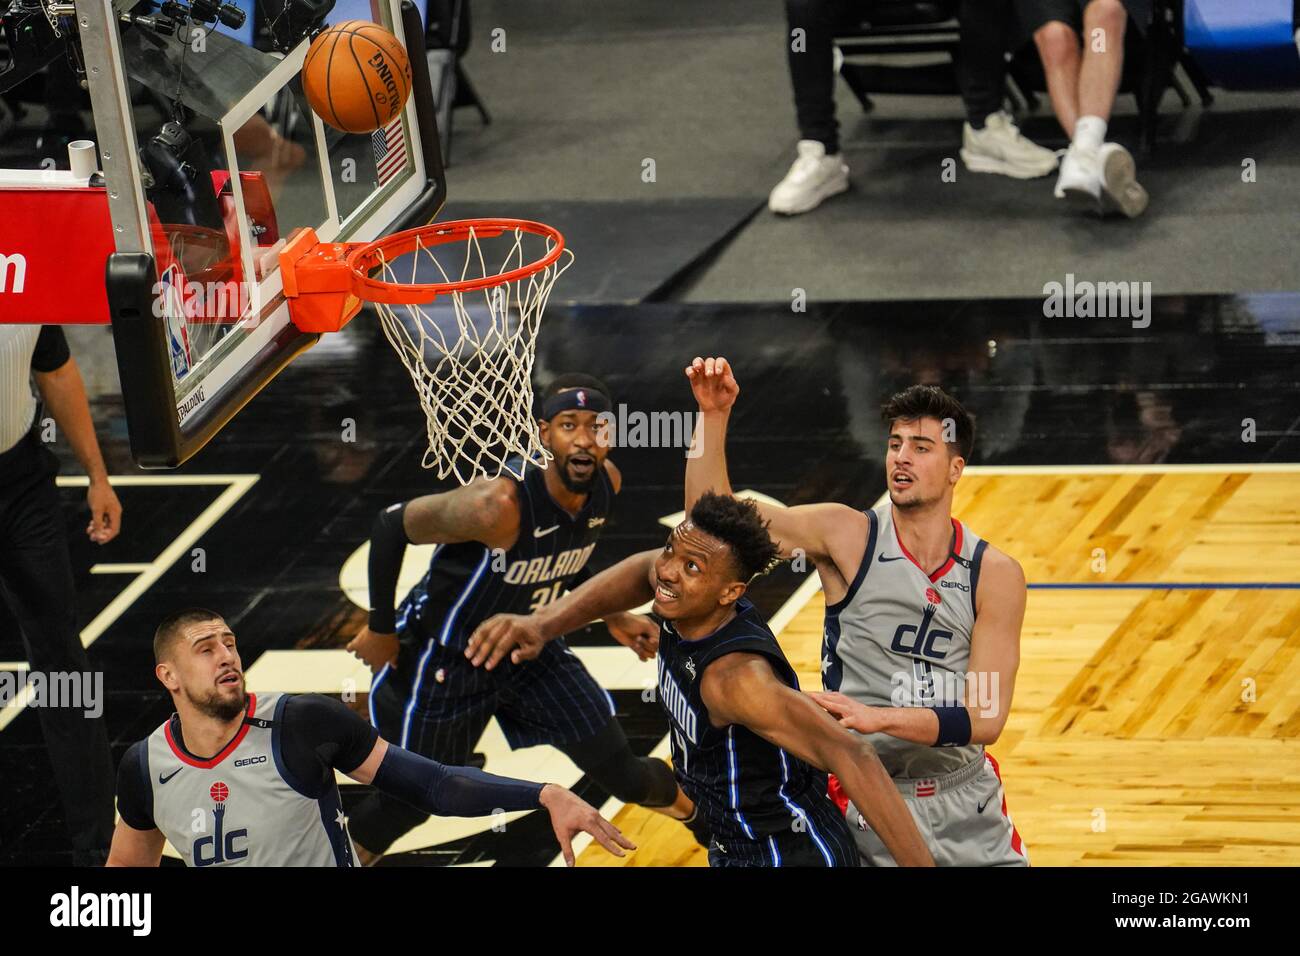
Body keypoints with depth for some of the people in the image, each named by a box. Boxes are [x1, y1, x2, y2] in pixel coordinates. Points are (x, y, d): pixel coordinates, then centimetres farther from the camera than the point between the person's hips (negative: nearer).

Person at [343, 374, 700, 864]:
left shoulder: (607, 483, -13)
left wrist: (611, 616, 8)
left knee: (621, 772, 7)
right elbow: (391, 525, -24)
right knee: (411, 801, 8)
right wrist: (381, 629, -15)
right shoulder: (500, 505, -36)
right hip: (445, 658, -6)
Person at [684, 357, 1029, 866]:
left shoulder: (996, 574, -6)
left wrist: (877, 717, -28)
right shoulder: (849, 537, -7)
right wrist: (713, 415, -28)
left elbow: (985, 718, -14)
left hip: (968, 803, 2)